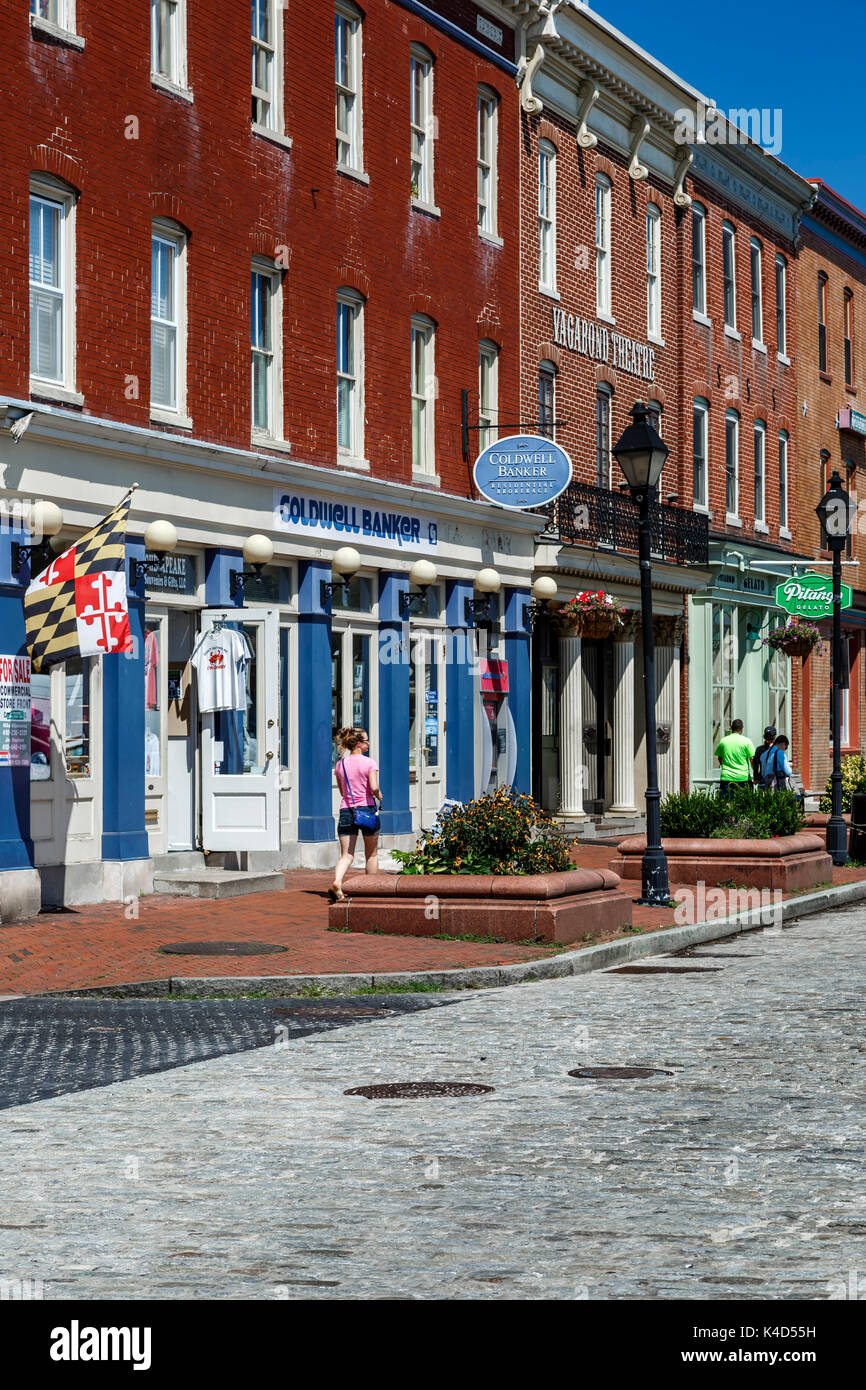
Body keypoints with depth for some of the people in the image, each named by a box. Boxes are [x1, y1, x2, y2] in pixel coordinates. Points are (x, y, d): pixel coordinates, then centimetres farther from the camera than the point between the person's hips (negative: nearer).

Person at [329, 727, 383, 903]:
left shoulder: (340, 764, 8)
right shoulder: (369, 763, -7)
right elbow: (374, 787, -17)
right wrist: (378, 796, 3)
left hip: (346, 809, 3)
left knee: (346, 854, 2)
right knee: (372, 854, 13)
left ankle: (336, 882, -24)